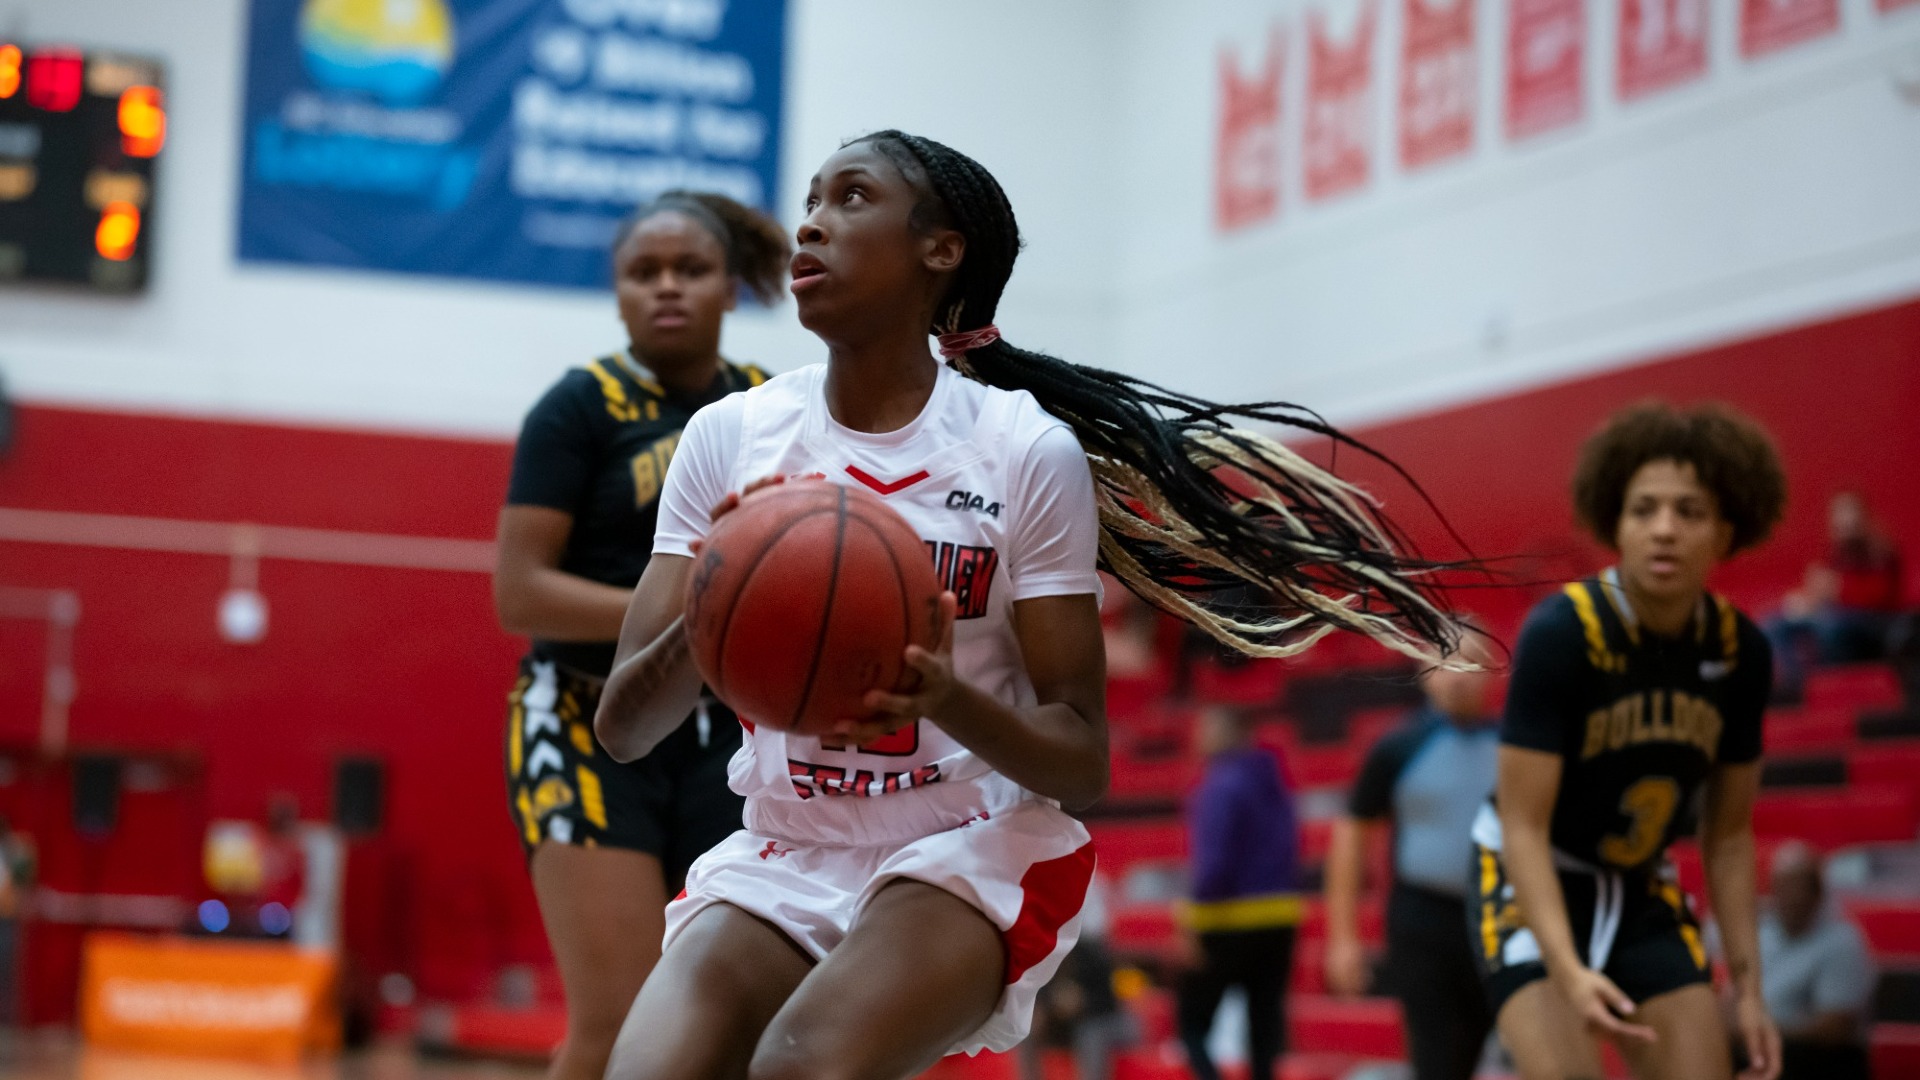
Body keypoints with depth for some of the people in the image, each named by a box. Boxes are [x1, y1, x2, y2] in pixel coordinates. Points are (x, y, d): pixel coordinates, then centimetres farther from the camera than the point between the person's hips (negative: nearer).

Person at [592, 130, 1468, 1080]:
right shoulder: (728, 438, -1)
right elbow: (623, 726, -4)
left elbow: (1082, 763, -7)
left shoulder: (1029, 453, -8)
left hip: (974, 850, -3)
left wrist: (947, 701, -28)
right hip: (781, 855, 3)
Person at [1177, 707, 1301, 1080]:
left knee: (1191, 1019, 3)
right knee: (1265, 1020, 8)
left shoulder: (1221, 785, -12)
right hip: (1280, 918, 7)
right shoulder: (1274, 783, 12)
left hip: (1228, 923, -7)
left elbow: (1214, 862, -19)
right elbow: (1291, 850, 14)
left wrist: (1192, 922, -16)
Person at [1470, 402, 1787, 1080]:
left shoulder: (1740, 651, -9)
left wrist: (1748, 990, -1)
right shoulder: (1561, 633, -24)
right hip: (1531, 889, -5)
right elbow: (1524, 826, -25)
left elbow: (1729, 835, 3)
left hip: (1642, 894, 5)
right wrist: (1569, 973, -37)